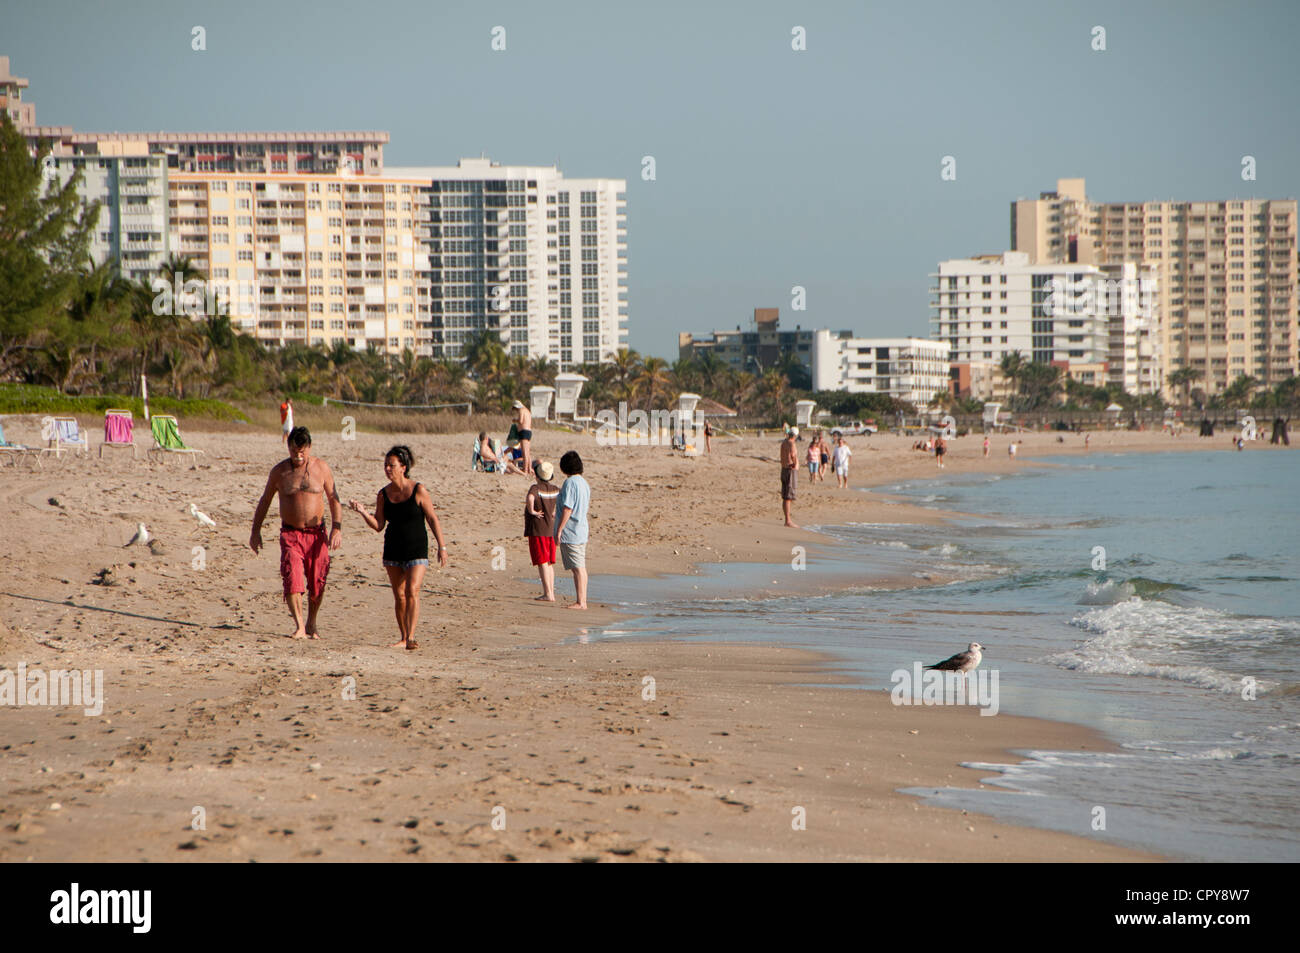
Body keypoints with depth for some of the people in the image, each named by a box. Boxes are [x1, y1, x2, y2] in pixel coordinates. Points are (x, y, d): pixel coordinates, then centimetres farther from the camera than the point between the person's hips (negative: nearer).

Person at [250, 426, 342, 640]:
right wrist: (255, 531, 9)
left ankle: (311, 624, 23)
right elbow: (265, 501, 11)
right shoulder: (279, 471, 1)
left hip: (316, 533, 1)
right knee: (292, 579, -17)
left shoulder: (321, 468, 1)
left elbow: (334, 499, 6)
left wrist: (336, 528, -5)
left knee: (317, 582, 3)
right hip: (290, 533, -1)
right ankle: (299, 626, -19)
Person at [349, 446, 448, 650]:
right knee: (399, 595, 8)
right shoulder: (384, 494, 3)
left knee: (412, 591, -17)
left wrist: (442, 546, -5)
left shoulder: (418, 491, -9)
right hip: (393, 549, 5)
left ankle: (411, 637, -20)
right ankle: (403, 638, 17)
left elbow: (433, 520, -3)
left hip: (416, 549, -5)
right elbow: (378, 525, 4)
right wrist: (363, 512, -13)